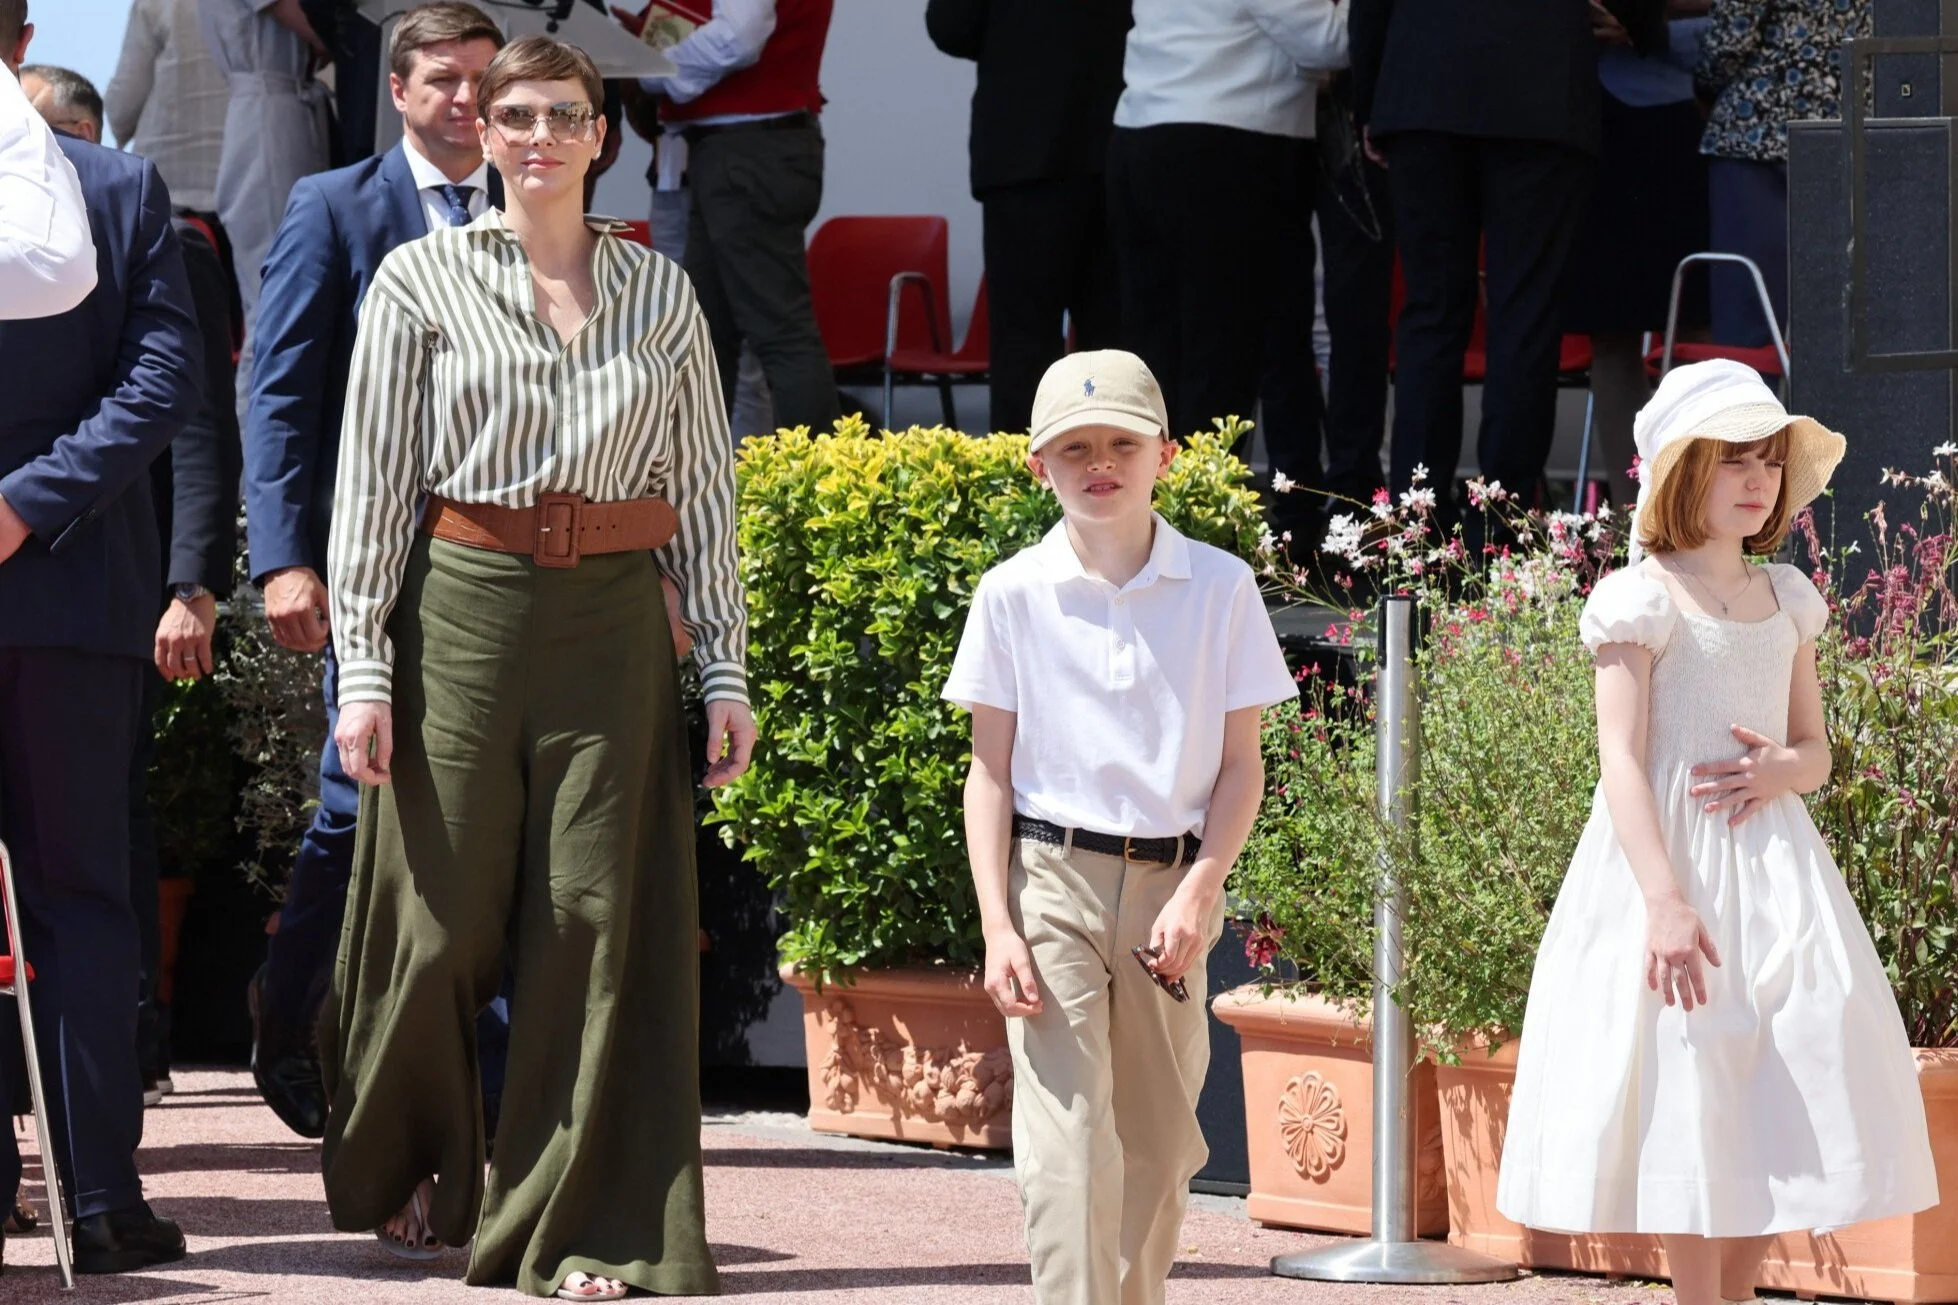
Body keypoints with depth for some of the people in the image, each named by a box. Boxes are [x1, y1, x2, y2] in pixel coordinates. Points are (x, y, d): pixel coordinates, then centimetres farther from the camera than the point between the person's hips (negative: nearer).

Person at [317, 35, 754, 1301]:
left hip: (614, 621, 1)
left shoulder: (661, 292, 10)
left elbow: (704, 488, 12)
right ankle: (418, 1178, 27)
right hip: (463, 608, -1)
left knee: (603, 916, -4)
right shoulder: (423, 281, 3)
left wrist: (727, 668, 7)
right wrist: (364, 668, -4)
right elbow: (371, 482, 2)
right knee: (441, 911, 2)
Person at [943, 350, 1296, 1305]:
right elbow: (990, 770, 2)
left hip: (1171, 885, 2)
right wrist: (997, 925, -6)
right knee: (1067, 1144, -10)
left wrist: (1198, 893, -9)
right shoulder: (1014, 594, 0)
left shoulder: (1220, 589, 1)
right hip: (1052, 879, -2)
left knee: (1158, 1145, 8)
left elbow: (1241, 762, 3)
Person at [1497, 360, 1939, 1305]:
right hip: (1671, 857, -6)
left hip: (1774, 867, 6)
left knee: (1797, 1101, 2)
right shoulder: (1642, 599, -6)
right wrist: (1665, 900, -24)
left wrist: (1784, 769, -10)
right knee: (1689, 1097, -5)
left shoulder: (1787, 599, 12)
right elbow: (1622, 762, -13)